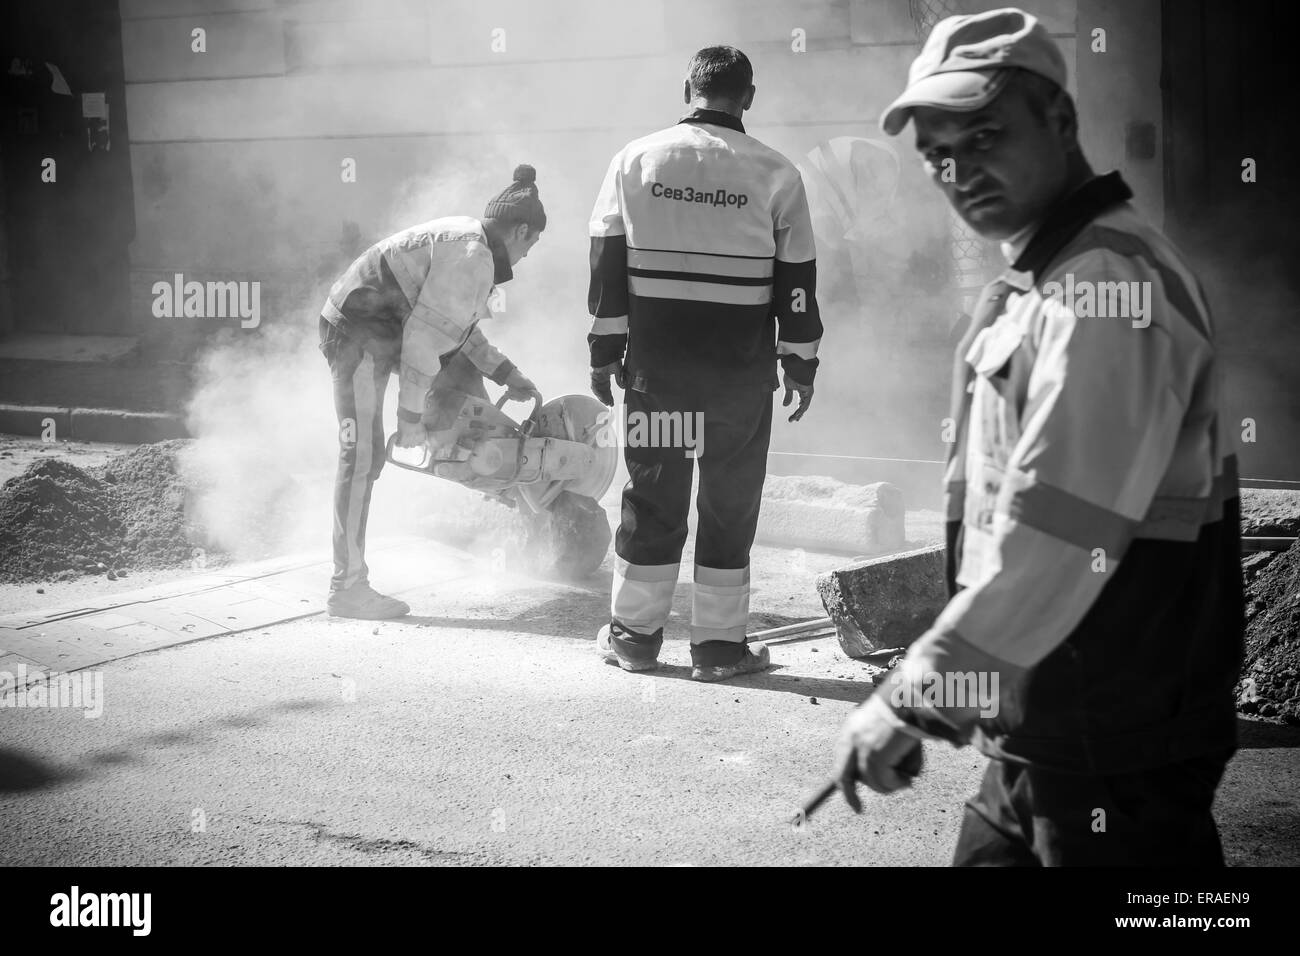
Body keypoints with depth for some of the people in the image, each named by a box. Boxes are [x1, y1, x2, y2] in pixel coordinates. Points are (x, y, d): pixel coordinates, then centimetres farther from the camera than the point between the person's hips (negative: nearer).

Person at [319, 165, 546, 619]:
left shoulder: (466, 238, 14)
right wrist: (411, 415, -20)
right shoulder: (472, 256, -18)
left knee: (462, 368, 22)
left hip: (387, 327, 11)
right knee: (363, 455, -12)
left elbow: (459, 326, 26)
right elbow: (424, 334, -23)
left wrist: (507, 373, 28)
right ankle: (347, 588, -11)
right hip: (358, 332, -11)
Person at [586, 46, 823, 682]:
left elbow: (606, 264, 2)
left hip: (655, 362, 2)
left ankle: (634, 634, 18)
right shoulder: (775, 175, -2)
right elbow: (796, 279, 0)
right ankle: (720, 644, 10)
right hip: (742, 367, -1)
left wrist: (606, 353, 7)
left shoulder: (636, 160, 2)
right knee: (730, 502, 7)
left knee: (653, 493, 11)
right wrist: (800, 363, 7)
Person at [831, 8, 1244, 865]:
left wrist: (915, 697, -27)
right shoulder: (1034, 285, 13)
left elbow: (1058, 530, -28)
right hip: (1043, 731, 9)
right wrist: (944, 685, 14)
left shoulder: (1110, 281, -19)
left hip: (1118, 757, -9)